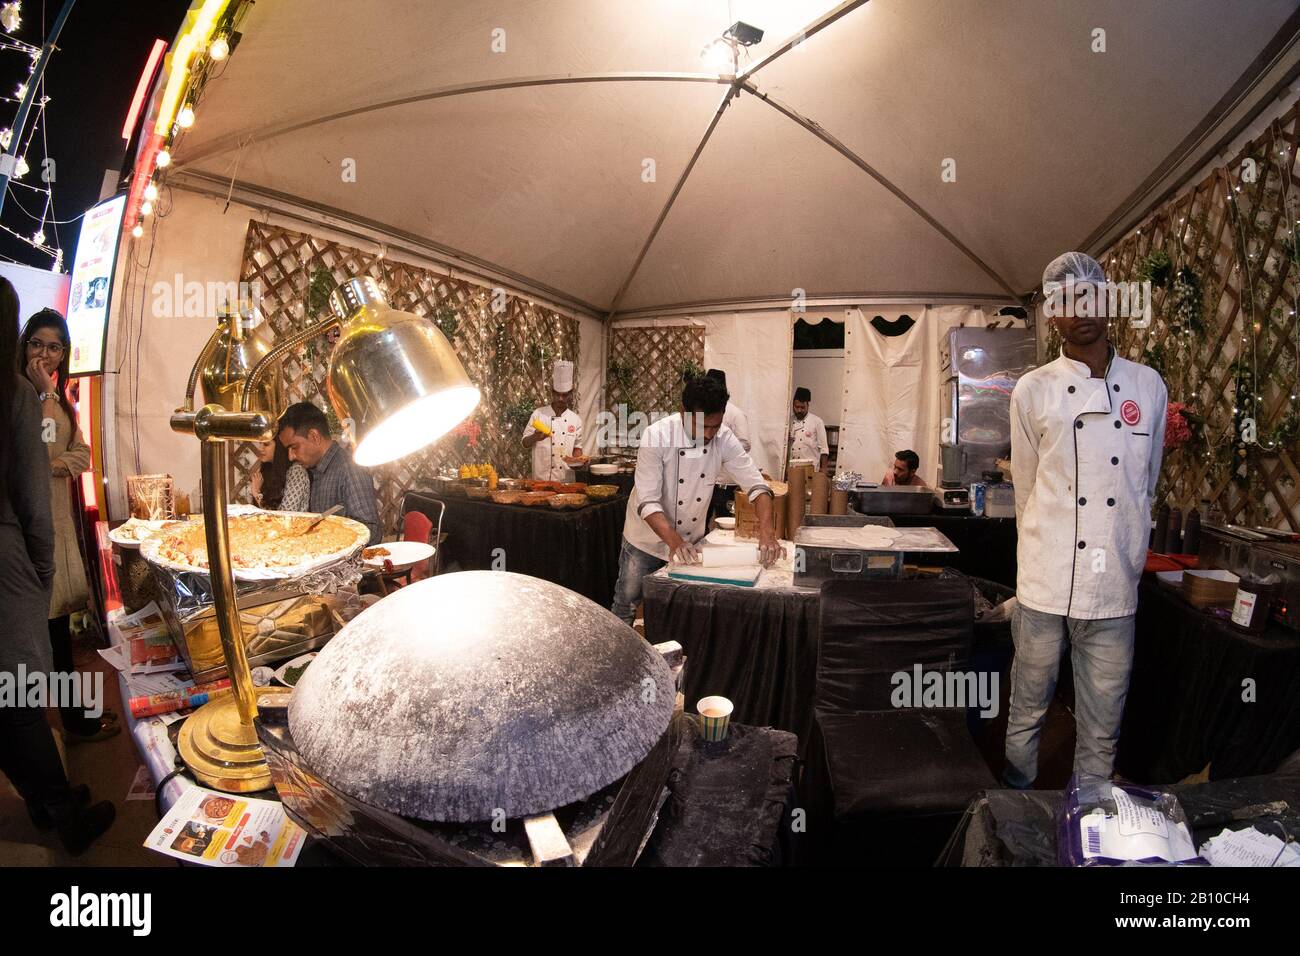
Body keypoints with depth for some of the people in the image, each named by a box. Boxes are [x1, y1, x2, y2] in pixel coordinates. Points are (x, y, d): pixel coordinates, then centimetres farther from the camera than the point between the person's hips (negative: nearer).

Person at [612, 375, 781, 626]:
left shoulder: (723, 438, -14)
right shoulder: (657, 437, -26)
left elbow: (756, 484, -16)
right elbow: (648, 502, -30)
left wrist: (767, 532, -32)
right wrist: (674, 541, -44)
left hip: (692, 540, 4)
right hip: (649, 537, -3)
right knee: (627, 602, 8)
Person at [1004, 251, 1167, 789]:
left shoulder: (1148, 386, 5)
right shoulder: (1033, 391, -2)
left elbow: (1146, 486, 14)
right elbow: (1027, 489, 5)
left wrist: (1126, 558, 16)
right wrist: (1047, 553, 9)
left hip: (1115, 590, 2)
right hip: (1044, 584, -2)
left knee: (1102, 731, 13)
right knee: (1027, 711, 13)